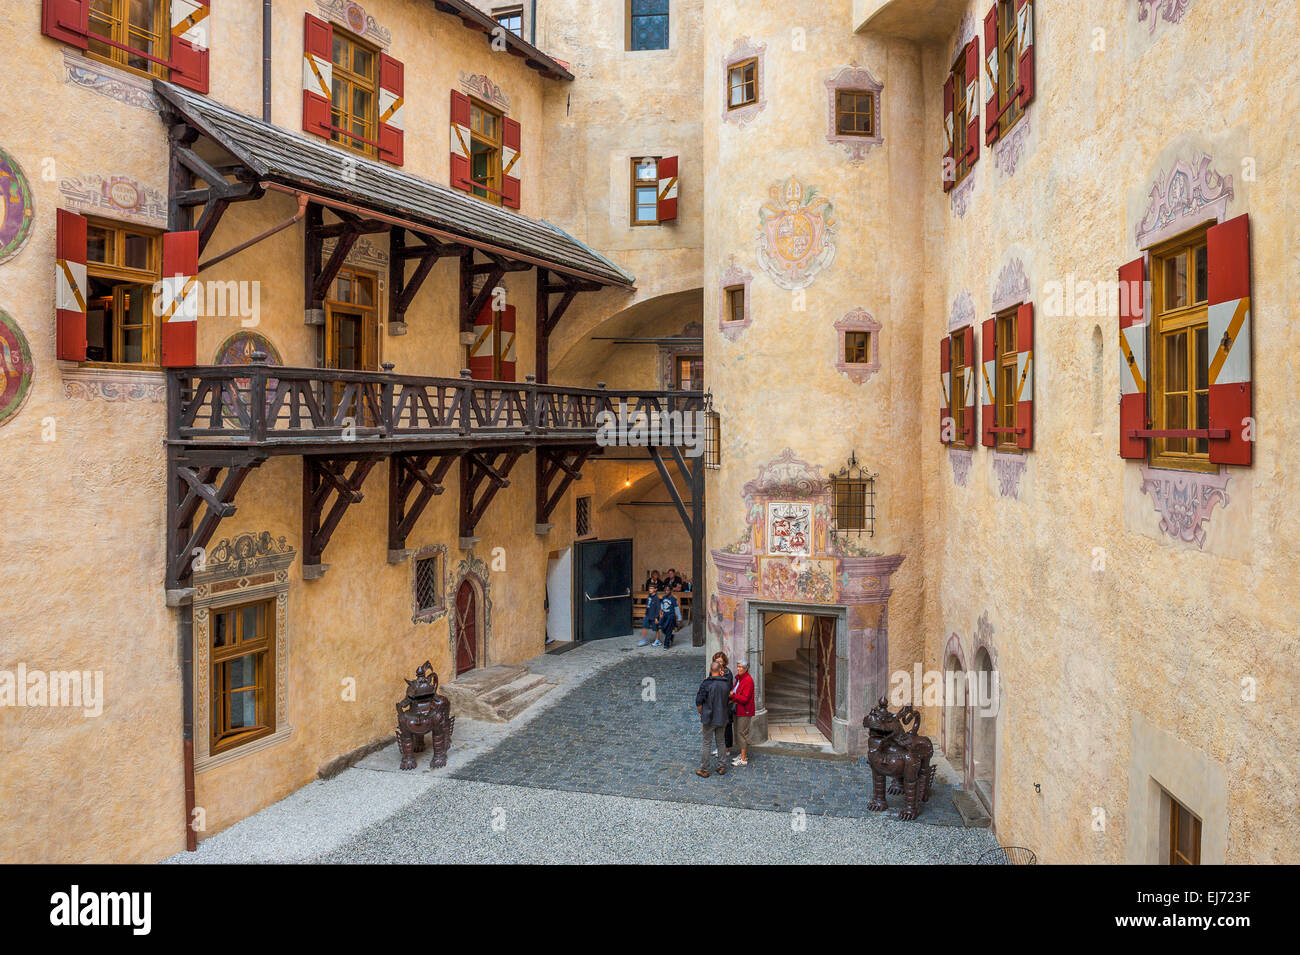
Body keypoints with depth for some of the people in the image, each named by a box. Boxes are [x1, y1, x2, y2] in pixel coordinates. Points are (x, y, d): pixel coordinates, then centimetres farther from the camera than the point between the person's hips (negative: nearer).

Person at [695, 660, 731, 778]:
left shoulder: (707, 683, -16)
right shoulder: (726, 683, -4)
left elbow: (699, 701, -13)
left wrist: (701, 713, 4)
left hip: (709, 719, -4)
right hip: (722, 719, 4)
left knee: (707, 744, 4)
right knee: (720, 742, 17)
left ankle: (704, 770, 10)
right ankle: (722, 767, 22)